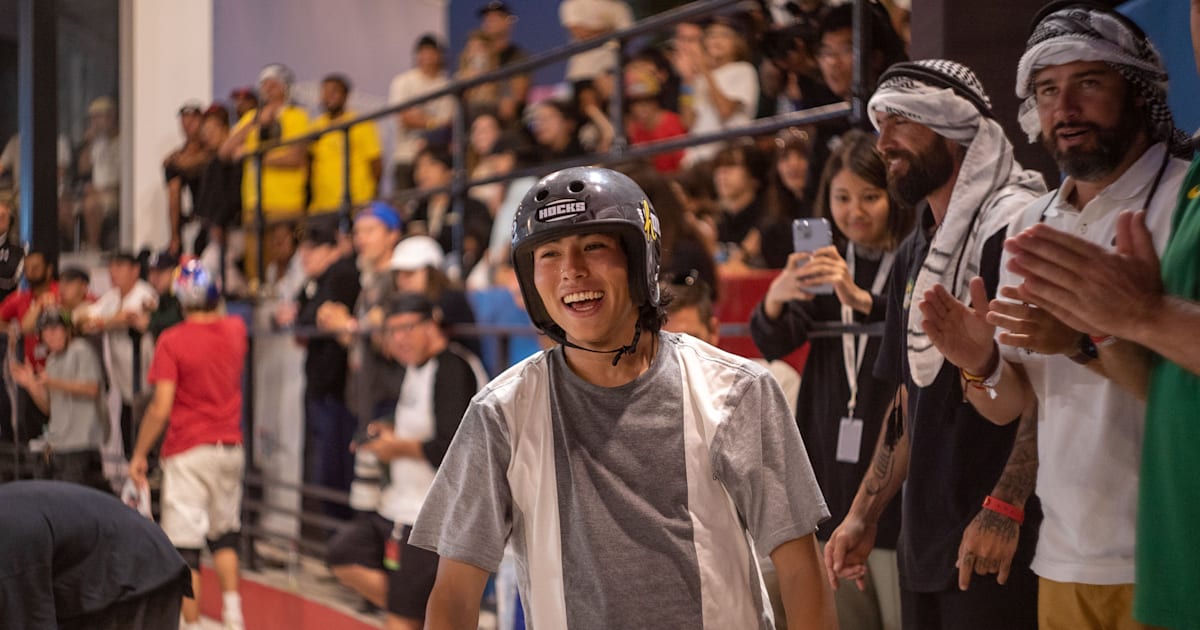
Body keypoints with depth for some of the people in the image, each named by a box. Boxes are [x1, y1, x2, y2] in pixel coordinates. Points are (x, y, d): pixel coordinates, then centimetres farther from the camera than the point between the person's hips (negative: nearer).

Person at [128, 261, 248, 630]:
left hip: (188, 452, -5)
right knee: (224, 534, 20)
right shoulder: (235, 330, 2)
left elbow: (161, 407, -14)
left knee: (185, 544, -2)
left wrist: (139, 454, -6)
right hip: (231, 448, 5)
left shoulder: (172, 341, -12)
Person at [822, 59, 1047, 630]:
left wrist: (1002, 510, -24)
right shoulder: (914, 255, 17)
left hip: (1001, 545, -8)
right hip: (923, 541, 8)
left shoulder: (1013, 227, -10)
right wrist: (863, 515, 16)